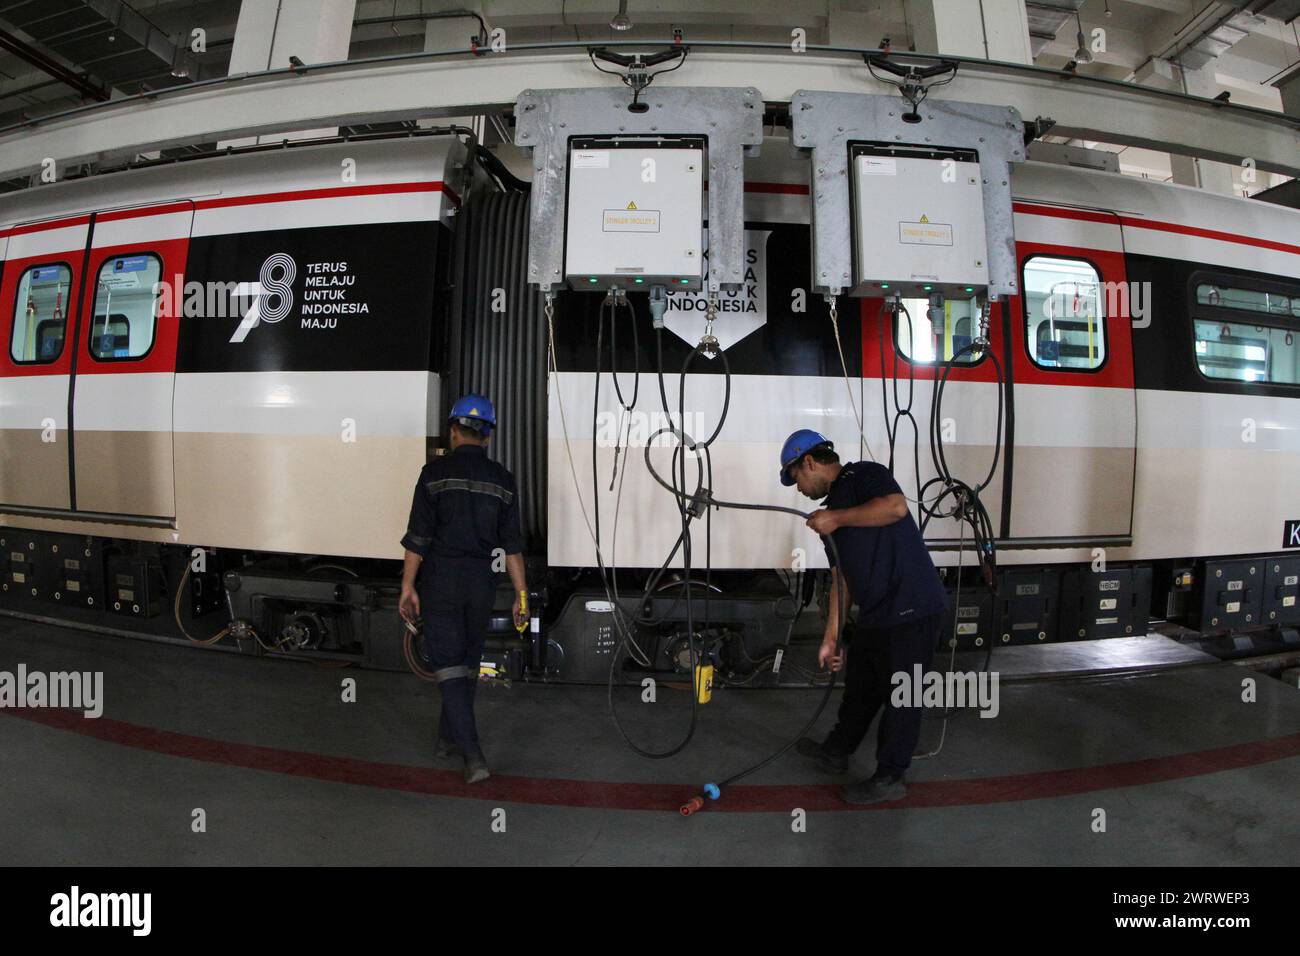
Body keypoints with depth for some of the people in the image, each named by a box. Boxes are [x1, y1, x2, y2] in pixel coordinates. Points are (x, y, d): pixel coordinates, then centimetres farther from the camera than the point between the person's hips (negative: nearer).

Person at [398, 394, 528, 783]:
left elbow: (418, 536, -9)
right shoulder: (502, 479, 1)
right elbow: (512, 543, 0)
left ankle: (473, 754, -7)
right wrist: (521, 594, 3)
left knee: (448, 664, 1)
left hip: (441, 579, -3)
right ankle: (448, 737, 33)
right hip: (482, 582, 3)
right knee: (468, 661, 17)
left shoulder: (436, 472, -7)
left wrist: (408, 586, -3)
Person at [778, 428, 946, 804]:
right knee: (860, 686, 22)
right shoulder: (831, 509, 16)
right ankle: (836, 751, 41)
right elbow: (841, 578, 17)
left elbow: (896, 506, -31)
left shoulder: (864, 475, -8)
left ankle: (889, 779, 21)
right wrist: (831, 637, 16)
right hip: (874, 614, 9)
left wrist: (838, 518, -21)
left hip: (911, 608, -9)